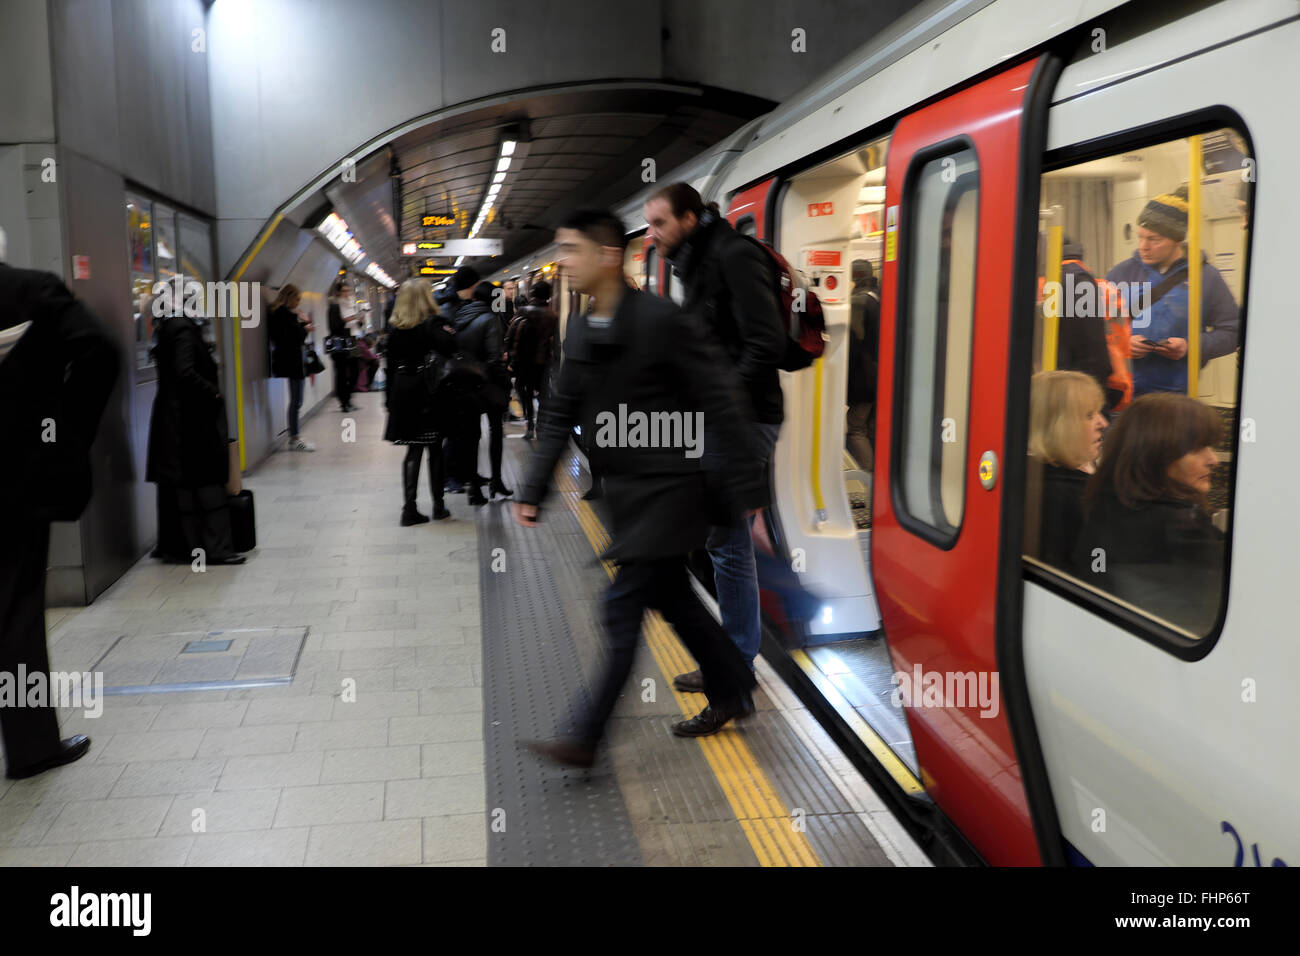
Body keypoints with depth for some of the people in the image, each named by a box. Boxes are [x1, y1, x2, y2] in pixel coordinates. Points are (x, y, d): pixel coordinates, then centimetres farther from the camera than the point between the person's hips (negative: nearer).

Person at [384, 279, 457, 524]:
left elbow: (391, 364, 8)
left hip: (403, 392, 4)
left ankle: (409, 509, 3)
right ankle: (438, 506, 15)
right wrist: (449, 332, -6)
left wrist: (390, 398, 14)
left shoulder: (395, 327, 5)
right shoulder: (430, 323, -10)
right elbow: (447, 347, -28)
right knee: (435, 449, 8)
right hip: (428, 392, -4)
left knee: (414, 450, 8)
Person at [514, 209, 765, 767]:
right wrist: (533, 489, 7)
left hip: (666, 489, -8)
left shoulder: (659, 321, -17)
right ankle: (732, 694, 34)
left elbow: (721, 407, -16)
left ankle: (586, 738, 3)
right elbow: (562, 414, 13)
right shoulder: (580, 332, 7)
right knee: (674, 600, 17)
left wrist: (747, 493, -16)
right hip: (625, 490, 8)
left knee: (622, 610, -6)